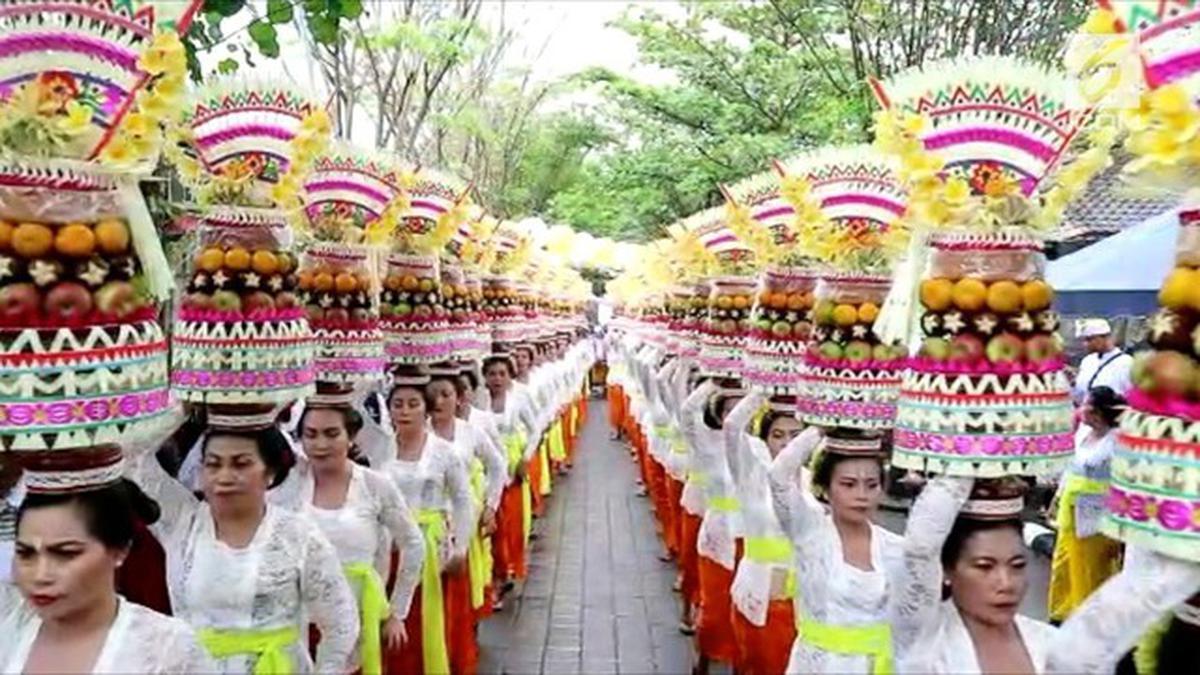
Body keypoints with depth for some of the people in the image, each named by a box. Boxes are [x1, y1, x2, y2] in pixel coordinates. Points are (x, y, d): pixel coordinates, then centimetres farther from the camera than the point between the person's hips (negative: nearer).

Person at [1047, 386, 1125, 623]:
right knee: (1064, 565, 19)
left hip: (1095, 518, -7)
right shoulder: (1083, 432, 3)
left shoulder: (1115, 441, -20)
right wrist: (1058, 499, 18)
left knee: (1092, 574, 9)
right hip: (1070, 512, 7)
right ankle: (1062, 614, 37)